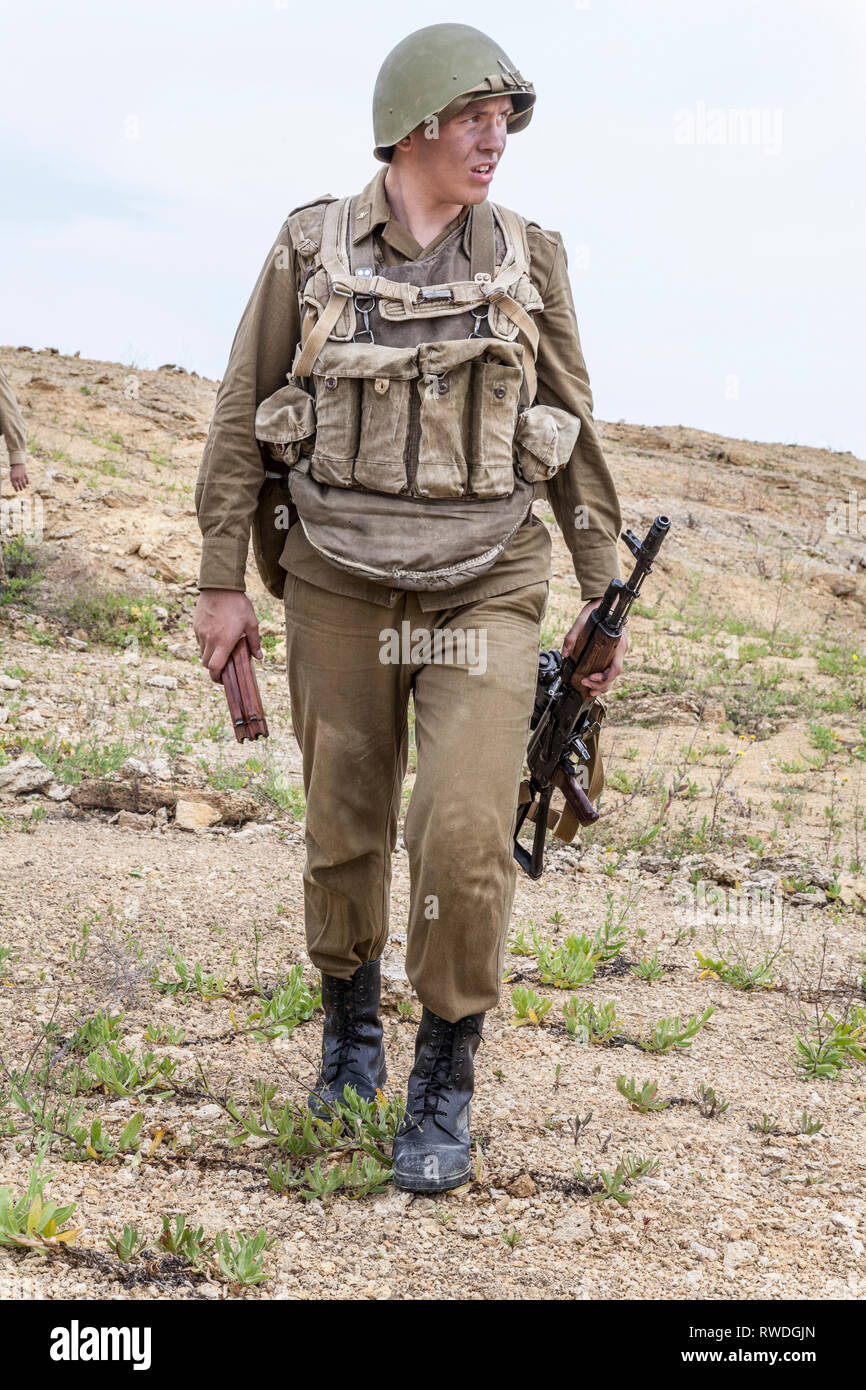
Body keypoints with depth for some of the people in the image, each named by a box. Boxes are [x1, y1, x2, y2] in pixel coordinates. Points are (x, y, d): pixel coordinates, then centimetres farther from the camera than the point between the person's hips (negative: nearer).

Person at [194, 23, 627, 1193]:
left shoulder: (525, 259, 0)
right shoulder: (310, 250, -3)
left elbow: (574, 437, 4)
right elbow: (242, 420, 3)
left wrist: (606, 600, 3)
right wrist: (222, 582, 0)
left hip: (484, 593, 0)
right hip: (342, 591, 1)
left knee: (466, 834, -14)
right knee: (346, 832, 10)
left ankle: (445, 1084, 4)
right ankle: (351, 1029, 36)